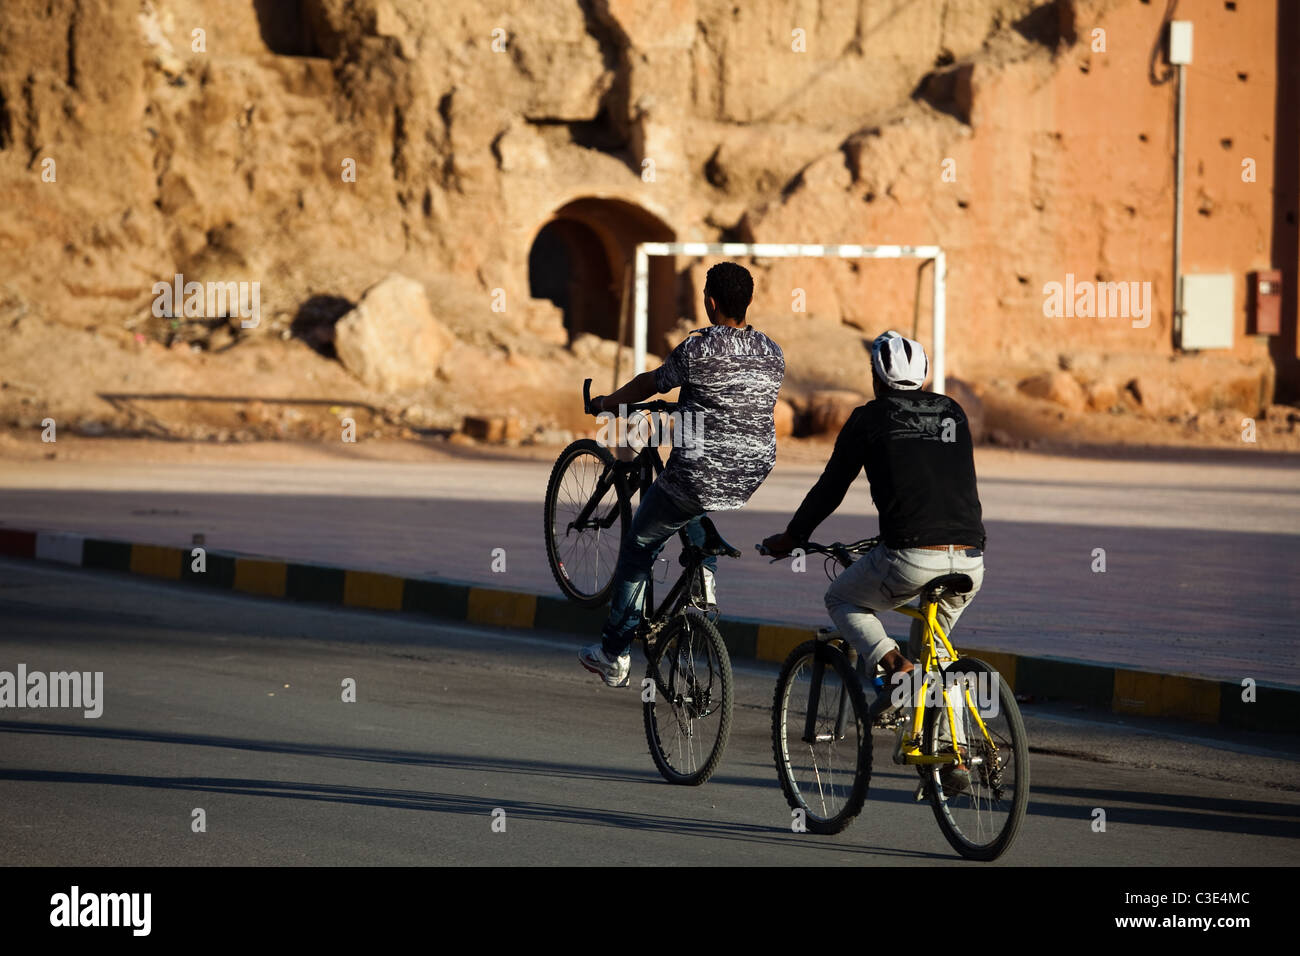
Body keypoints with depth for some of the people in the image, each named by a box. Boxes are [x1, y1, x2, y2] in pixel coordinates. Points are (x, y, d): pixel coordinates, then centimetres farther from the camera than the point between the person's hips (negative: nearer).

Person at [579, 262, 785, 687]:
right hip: (753, 482, 5)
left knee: (638, 548, 15)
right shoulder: (774, 354, 4)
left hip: (698, 475, -5)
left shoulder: (699, 347, -12)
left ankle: (615, 655, 19)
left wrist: (607, 402, 23)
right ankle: (705, 575, 22)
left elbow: (650, 383, 3)